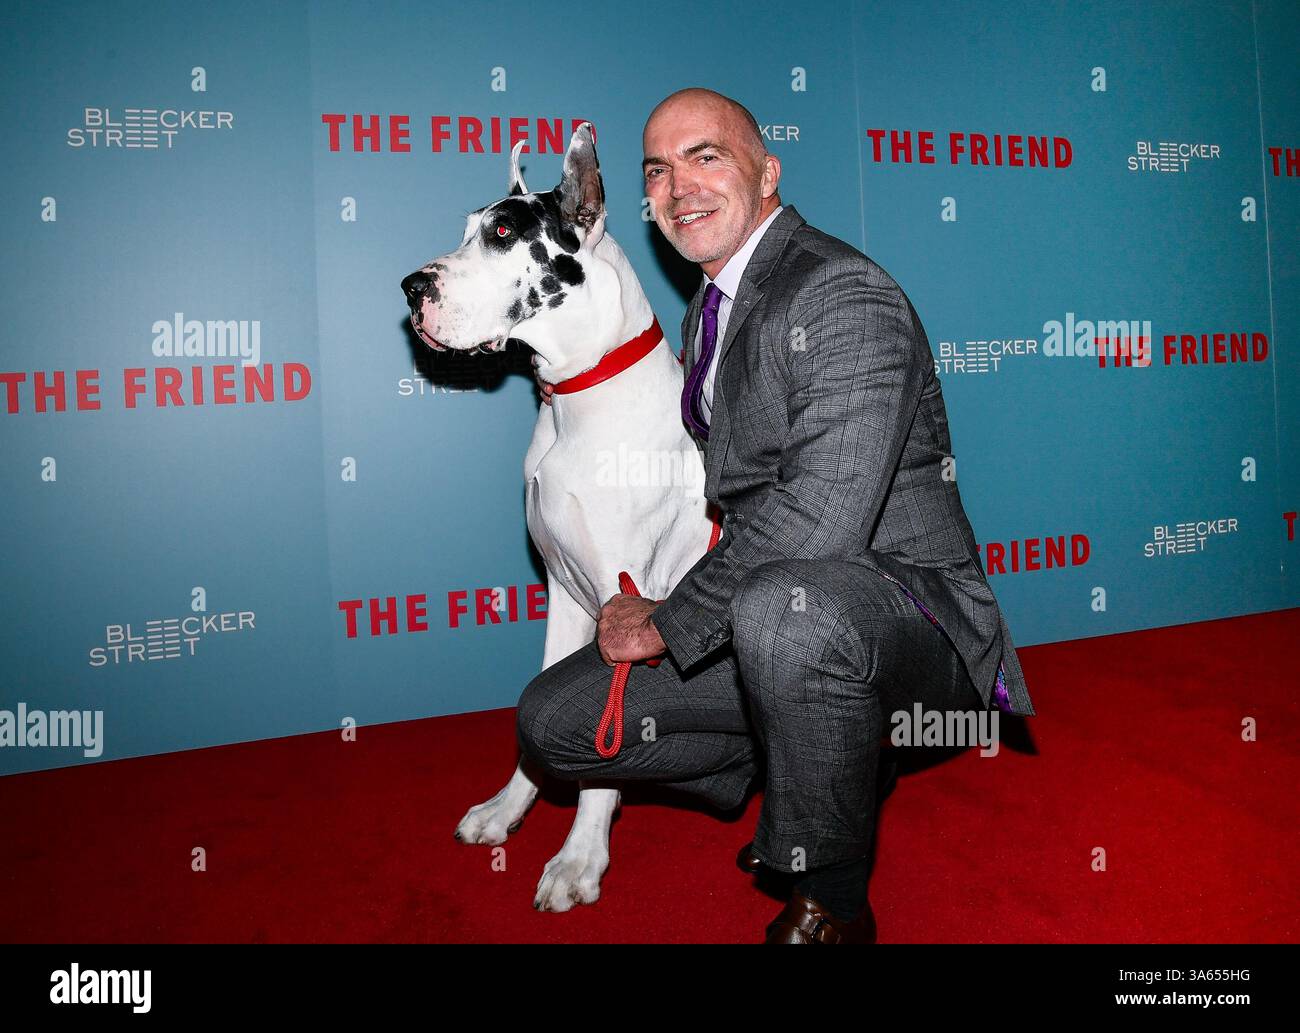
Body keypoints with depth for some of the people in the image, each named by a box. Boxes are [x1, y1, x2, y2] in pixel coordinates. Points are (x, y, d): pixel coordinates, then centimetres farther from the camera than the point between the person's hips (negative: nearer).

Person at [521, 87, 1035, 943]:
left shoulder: (847, 296, -17)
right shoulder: (708, 310, 13)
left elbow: (819, 519, -29)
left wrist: (671, 621, -18)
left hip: (909, 608, -8)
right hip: (758, 615, 8)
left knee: (782, 605, -43)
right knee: (554, 720, -1)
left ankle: (831, 903, -15)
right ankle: (790, 775, 16)